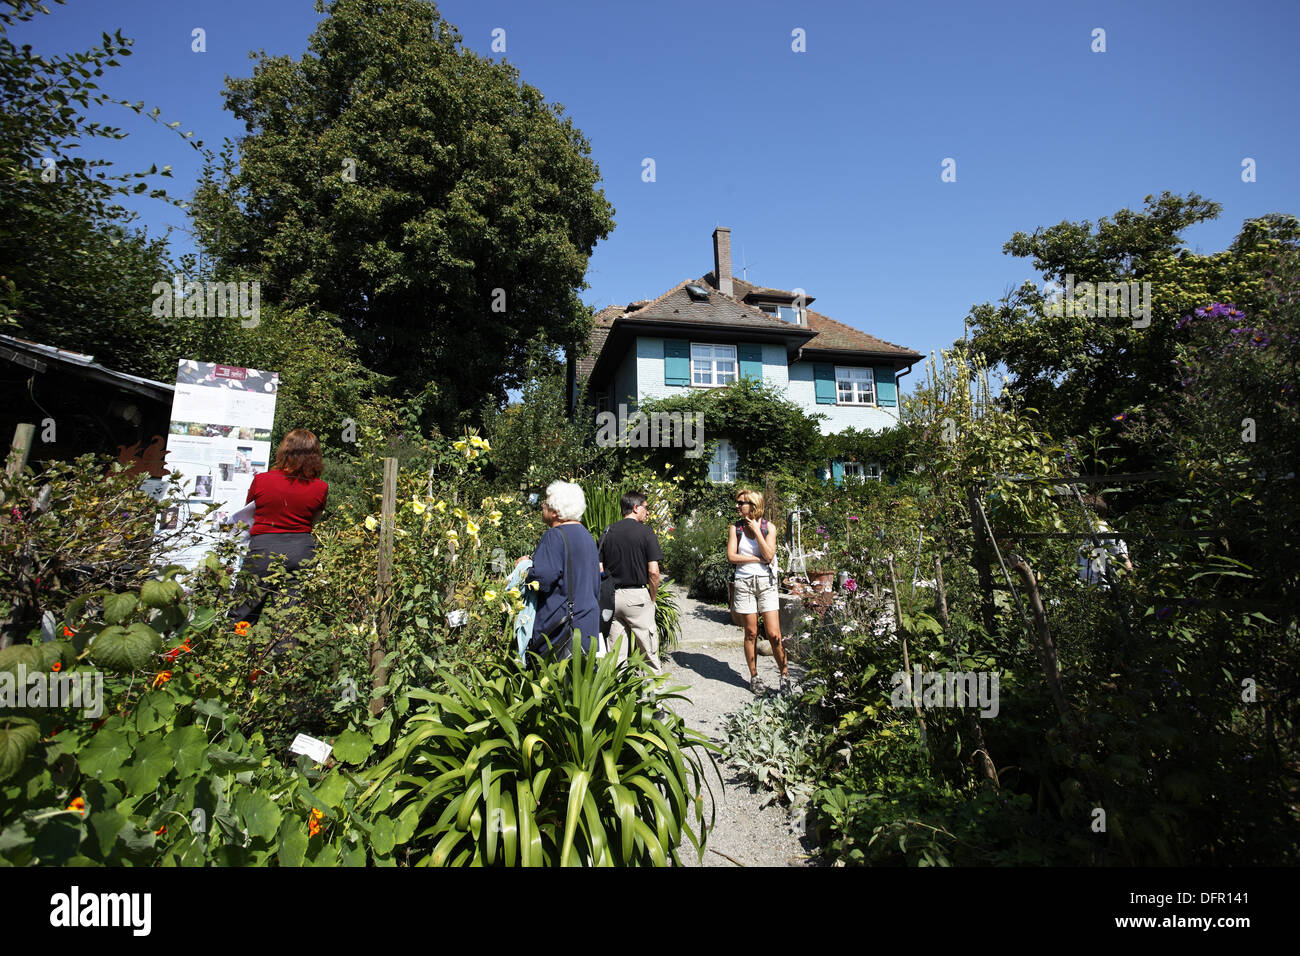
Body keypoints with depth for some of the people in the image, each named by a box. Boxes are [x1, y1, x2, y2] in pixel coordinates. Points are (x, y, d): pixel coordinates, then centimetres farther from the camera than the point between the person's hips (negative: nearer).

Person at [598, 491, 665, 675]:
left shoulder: (607, 532, 7)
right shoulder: (645, 532, -7)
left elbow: (600, 569, 6)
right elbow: (653, 572, -11)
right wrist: (652, 598, 3)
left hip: (611, 596, 5)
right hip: (637, 595, -4)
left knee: (615, 649, 11)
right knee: (648, 646, 7)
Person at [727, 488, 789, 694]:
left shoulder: (768, 527, 2)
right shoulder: (735, 528, 4)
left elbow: (769, 556, -9)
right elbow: (731, 556, -6)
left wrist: (757, 531, -11)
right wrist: (758, 558, -9)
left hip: (766, 582, -1)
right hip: (744, 583, 1)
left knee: (773, 633, -5)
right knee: (751, 633, 6)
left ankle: (785, 674, 14)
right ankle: (754, 676, 20)